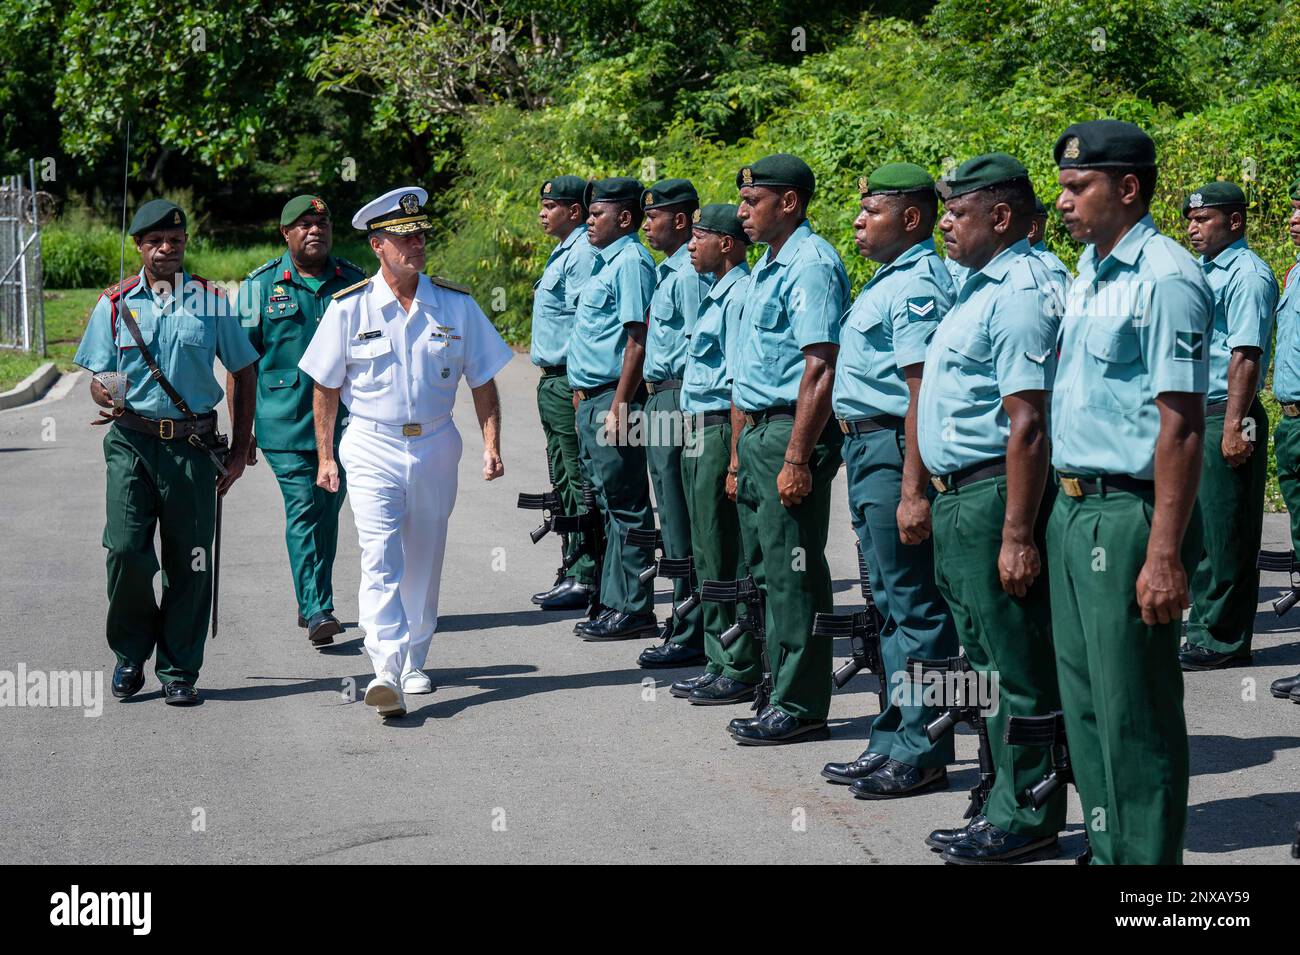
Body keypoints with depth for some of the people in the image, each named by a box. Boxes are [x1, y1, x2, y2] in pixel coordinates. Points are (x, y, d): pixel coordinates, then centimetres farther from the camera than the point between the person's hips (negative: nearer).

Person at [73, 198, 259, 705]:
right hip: (132, 441, 0)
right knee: (126, 549, -11)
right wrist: (108, 395, -19)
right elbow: (98, 376, 6)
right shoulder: (115, 303, 6)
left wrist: (240, 449, 6)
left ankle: (178, 669, 15)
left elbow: (243, 372, 11)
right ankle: (130, 652, 12)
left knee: (189, 560, 3)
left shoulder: (211, 300, 6)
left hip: (193, 445, 0)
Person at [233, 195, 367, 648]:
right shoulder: (260, 286, 2)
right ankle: (317, 611, -13)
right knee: (303, 510, -10)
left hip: (344, 420, 3)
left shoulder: (355, 282, 9)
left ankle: (312, 601, 24)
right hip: (285, 421, -3)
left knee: (327, 512, 10)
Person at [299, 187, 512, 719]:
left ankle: (413, 660, 28)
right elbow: (326, 387, 5)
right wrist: (326, 456, 4)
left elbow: (482, 382, 7)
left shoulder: (457, 306, 2)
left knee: (423, 561, 12)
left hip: (435, 446, 3)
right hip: (372, 446, -3)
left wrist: (491, 446, -2)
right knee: (380, 555, -16)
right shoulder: (349, 308, -2)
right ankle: (386, 670, -25)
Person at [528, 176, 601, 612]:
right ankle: (574, 572, 20)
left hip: (571, 381, -11)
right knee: (565, 483, 14)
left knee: (581, 484, -7)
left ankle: (587, 578, -5)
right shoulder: (563, 253, 18)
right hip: (553, 382, 11)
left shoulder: (584, 254, -15)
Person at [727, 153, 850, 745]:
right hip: (757, 431, 10)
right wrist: (742, 455, 21)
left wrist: (797, 459, -24)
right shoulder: (768, 267, 18)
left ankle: (801, 707, 1)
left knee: (793, 574, -5)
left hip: (793, 431, -10)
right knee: (767, 573, 13)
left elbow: (821, 369, -21)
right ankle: (781, 696, 21)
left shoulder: (811, 265, -14)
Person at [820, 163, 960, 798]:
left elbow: (922, 393, -22)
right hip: (865, 446, 11)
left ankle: (921, 753, 2)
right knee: (891, 601, 15)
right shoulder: (889, 280, 16)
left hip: (894, 448, -11)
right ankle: (894, 741, 23)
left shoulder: (917, 286, -16)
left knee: (915, 603, -4)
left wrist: (913, 490, -26)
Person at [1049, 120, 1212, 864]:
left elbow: (1181, 428, -20)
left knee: (1134, 712, -2)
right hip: (1075, 507, 9)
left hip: (1129, 514, -9)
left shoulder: (1165, 280, -16)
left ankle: (1148, 858, 7)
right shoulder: (1091, 272, 13)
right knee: (1085, 701, 16)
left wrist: (1165, 556, -23)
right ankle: (1107, 848, 27)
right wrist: (1064, 511, 16)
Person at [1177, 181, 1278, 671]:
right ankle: (1204, 629, 21)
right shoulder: (1202, 271, 17)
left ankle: (1225, 639, 2)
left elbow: (1246, 354, -19)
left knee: (1226, 533, -4)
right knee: (1199, 527, 13)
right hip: (1194, 414, 10)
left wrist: (1234, 425, -24)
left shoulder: (1246, 274, -12)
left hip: (1227, 416, -9)